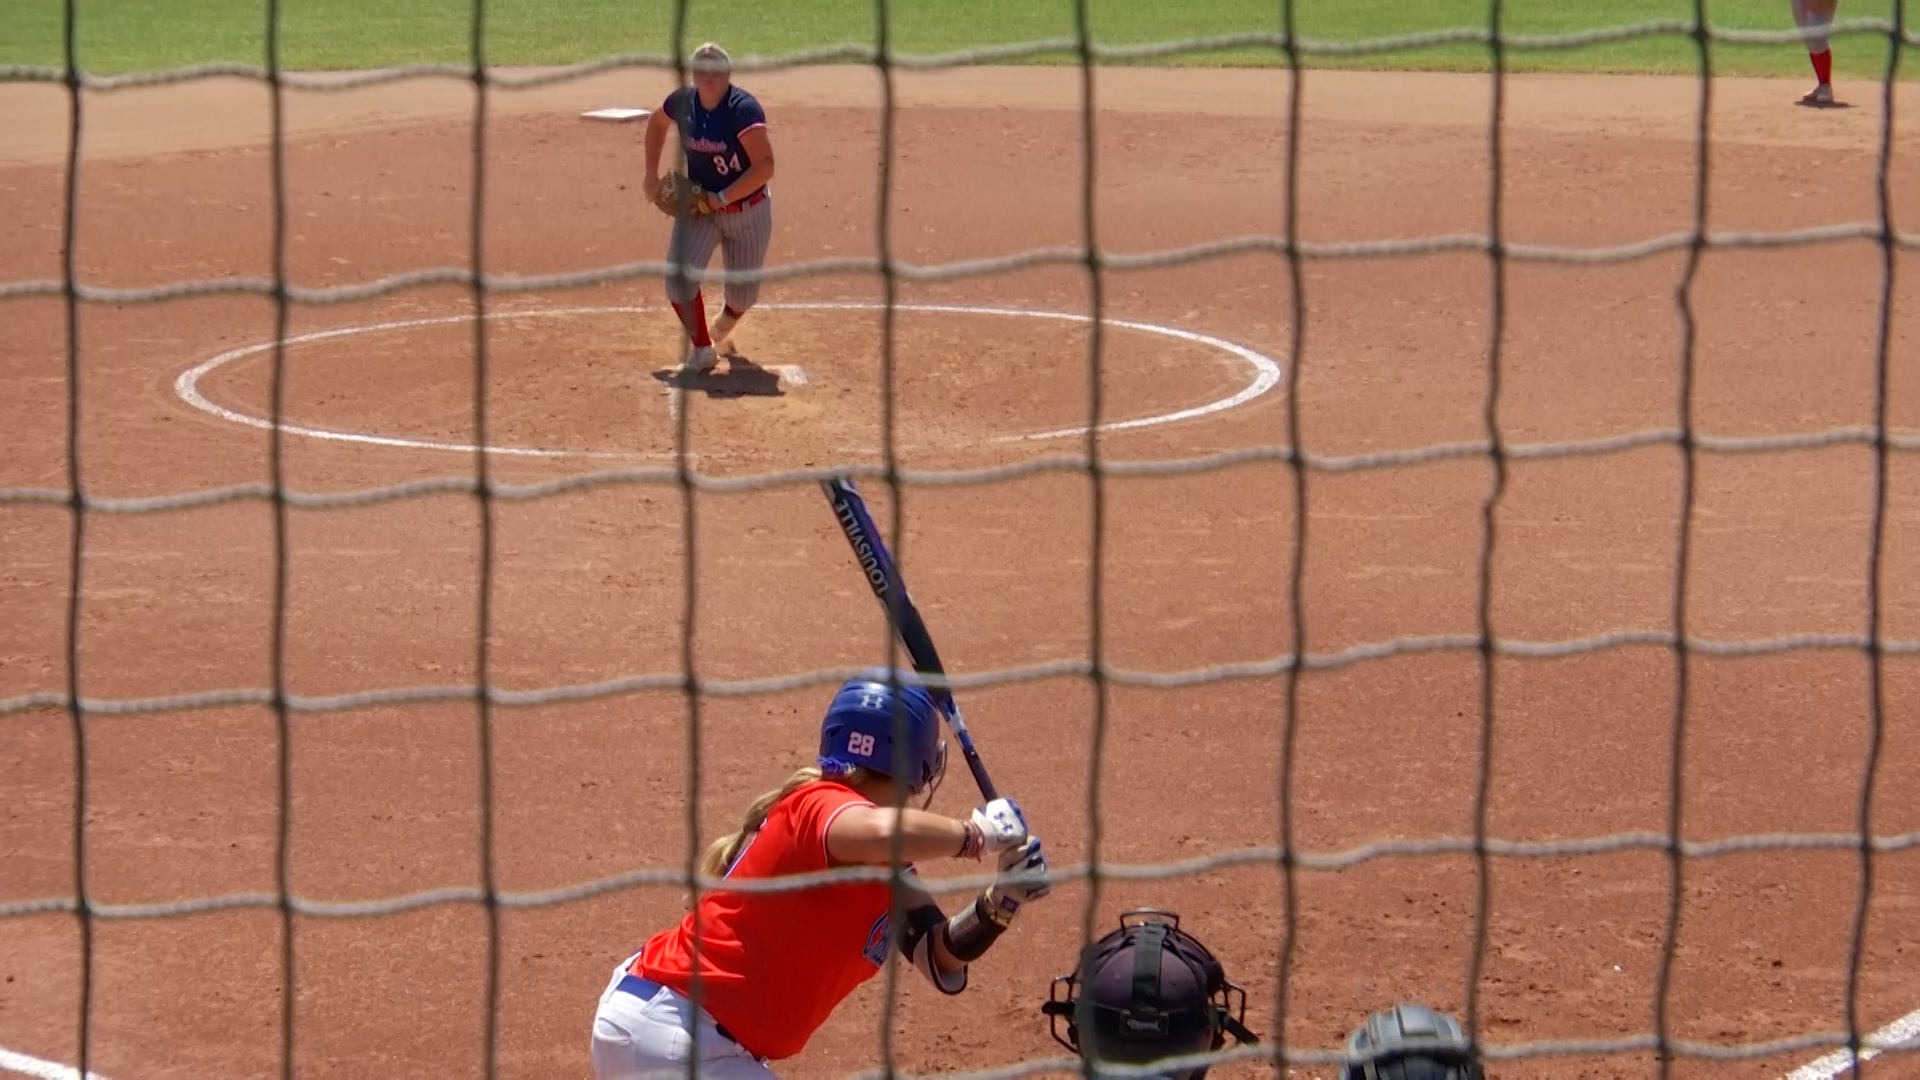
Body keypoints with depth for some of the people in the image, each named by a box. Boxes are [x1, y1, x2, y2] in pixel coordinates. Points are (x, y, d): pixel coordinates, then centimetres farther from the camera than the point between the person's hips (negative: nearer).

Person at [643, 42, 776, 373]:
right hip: (699, 207, 3)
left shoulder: (744, 109, -24)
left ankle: (722, 331, 42)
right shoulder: (683, 102, -8)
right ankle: (701, 348, 2)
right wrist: (652, 174, 11)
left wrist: (720, 198, -28)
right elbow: (657, 123, 17)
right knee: (679, 276, -18)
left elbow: (764, 167, -27)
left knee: (743, 293, 7)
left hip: (747, 211, -3)